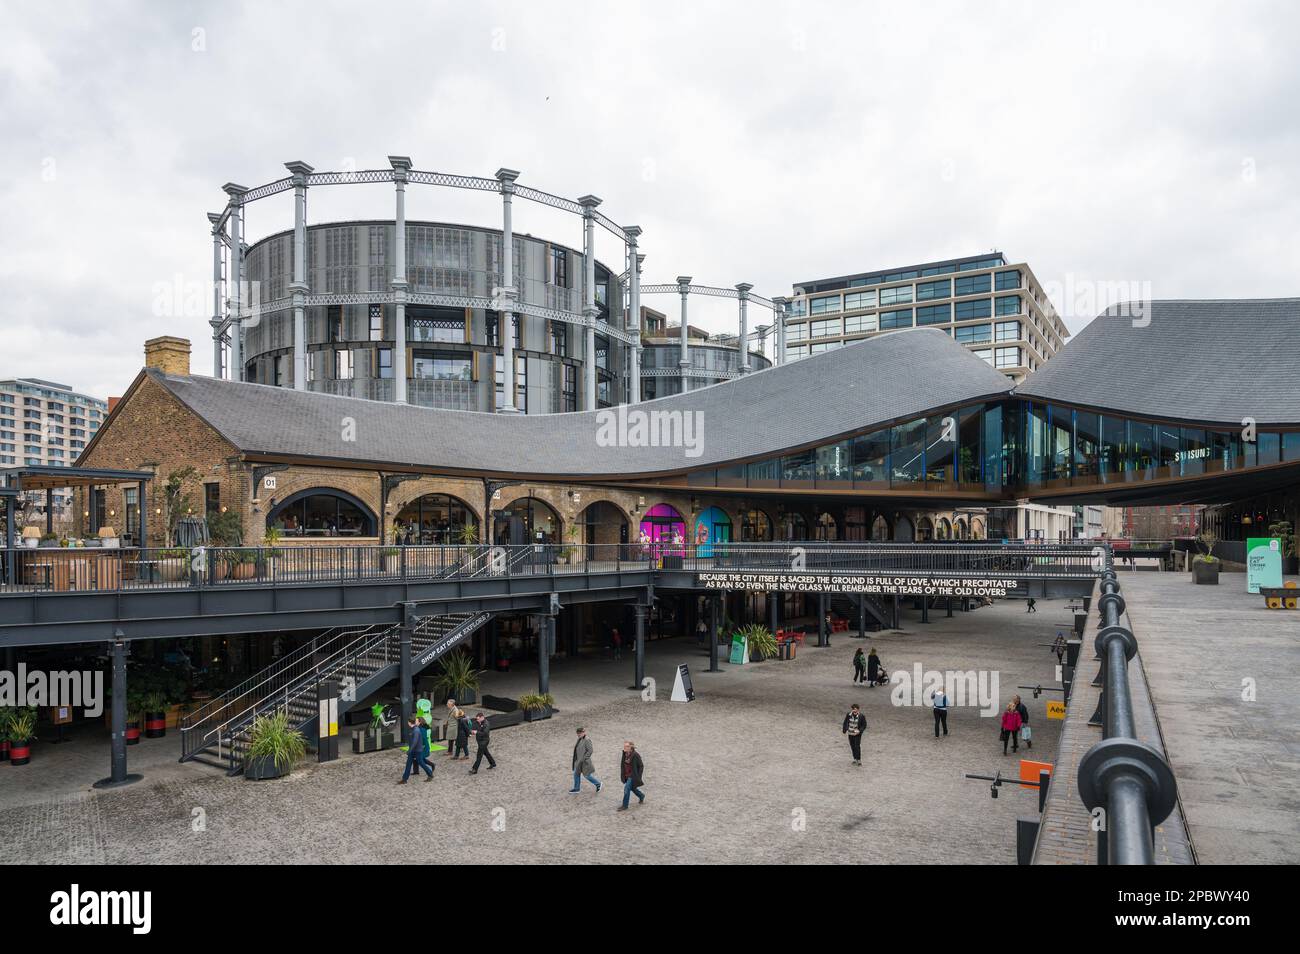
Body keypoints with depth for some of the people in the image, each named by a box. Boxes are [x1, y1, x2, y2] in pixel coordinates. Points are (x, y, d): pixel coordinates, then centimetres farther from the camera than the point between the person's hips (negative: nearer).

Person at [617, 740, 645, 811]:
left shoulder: (635, 755, -23)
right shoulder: (625, 754, -3)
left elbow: (641, 766, -14)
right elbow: (623, 764, 13)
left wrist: (638, 777, -14)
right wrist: (623, 774, 12)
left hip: (633, 775, -7)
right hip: (627, 775, 7)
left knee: (627, 789, -9)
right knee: (632, 788, 20)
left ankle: (625, 806, 5)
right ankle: (641, 796, 47)